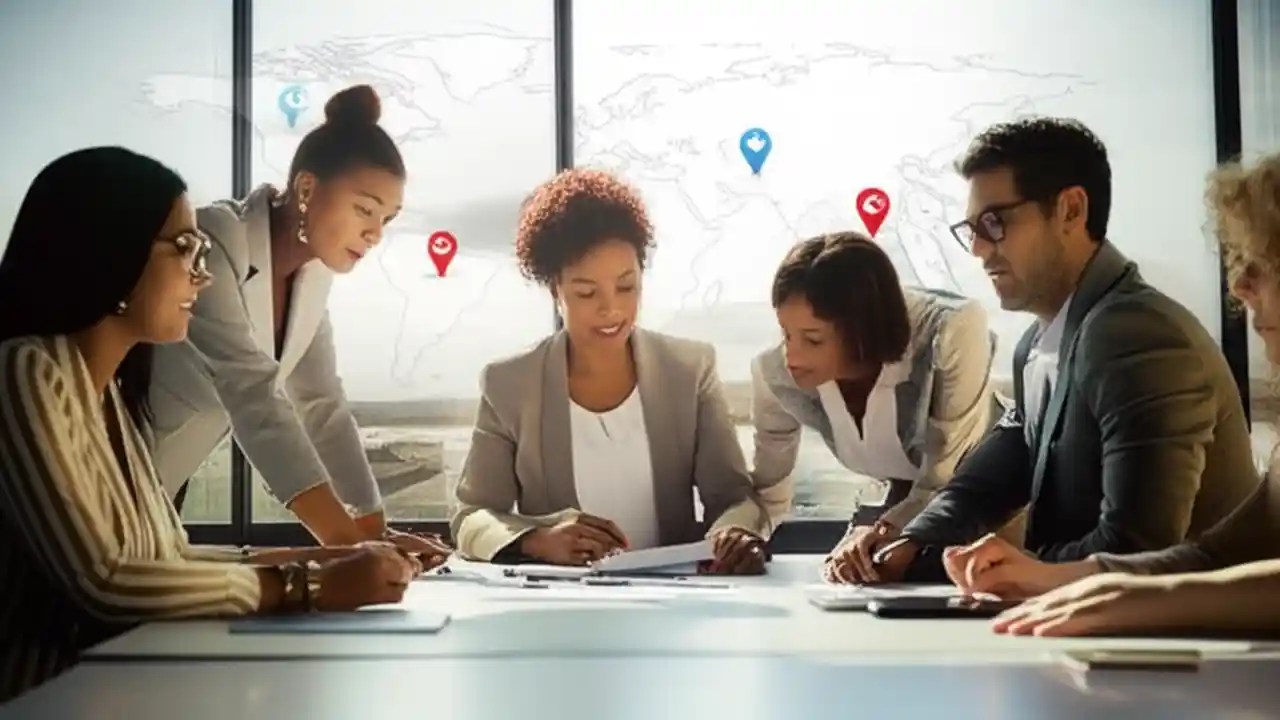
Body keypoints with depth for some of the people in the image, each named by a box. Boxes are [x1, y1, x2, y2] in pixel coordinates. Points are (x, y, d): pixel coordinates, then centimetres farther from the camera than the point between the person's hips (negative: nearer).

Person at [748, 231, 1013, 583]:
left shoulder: (951, 332, -33)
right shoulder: (776, 373, -20)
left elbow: (953, 479, -27)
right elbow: (765, 492, -6)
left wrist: (882, 532, -42)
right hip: (906, 504, 4)